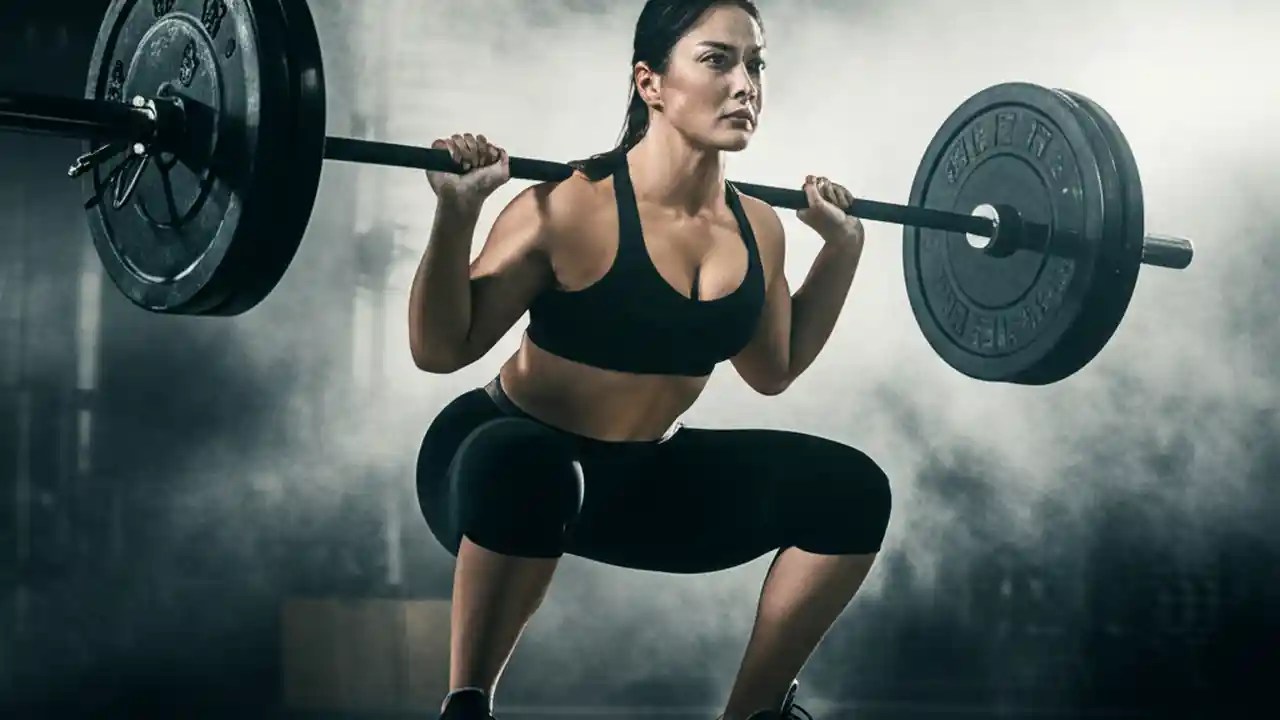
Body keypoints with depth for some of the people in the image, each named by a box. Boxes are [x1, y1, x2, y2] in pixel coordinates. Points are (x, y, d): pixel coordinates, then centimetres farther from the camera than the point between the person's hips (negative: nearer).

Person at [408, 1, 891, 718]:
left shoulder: (758, 229, -4)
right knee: (526, 468, -42)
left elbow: (773, 370, 13)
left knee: (849, 489, -7)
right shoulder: (571, 208, -23)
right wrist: (457, 213, -32)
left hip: (645, 477, 6)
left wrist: (843, 245, 8)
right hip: (507, 459, -6)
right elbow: (440, 350, -19)